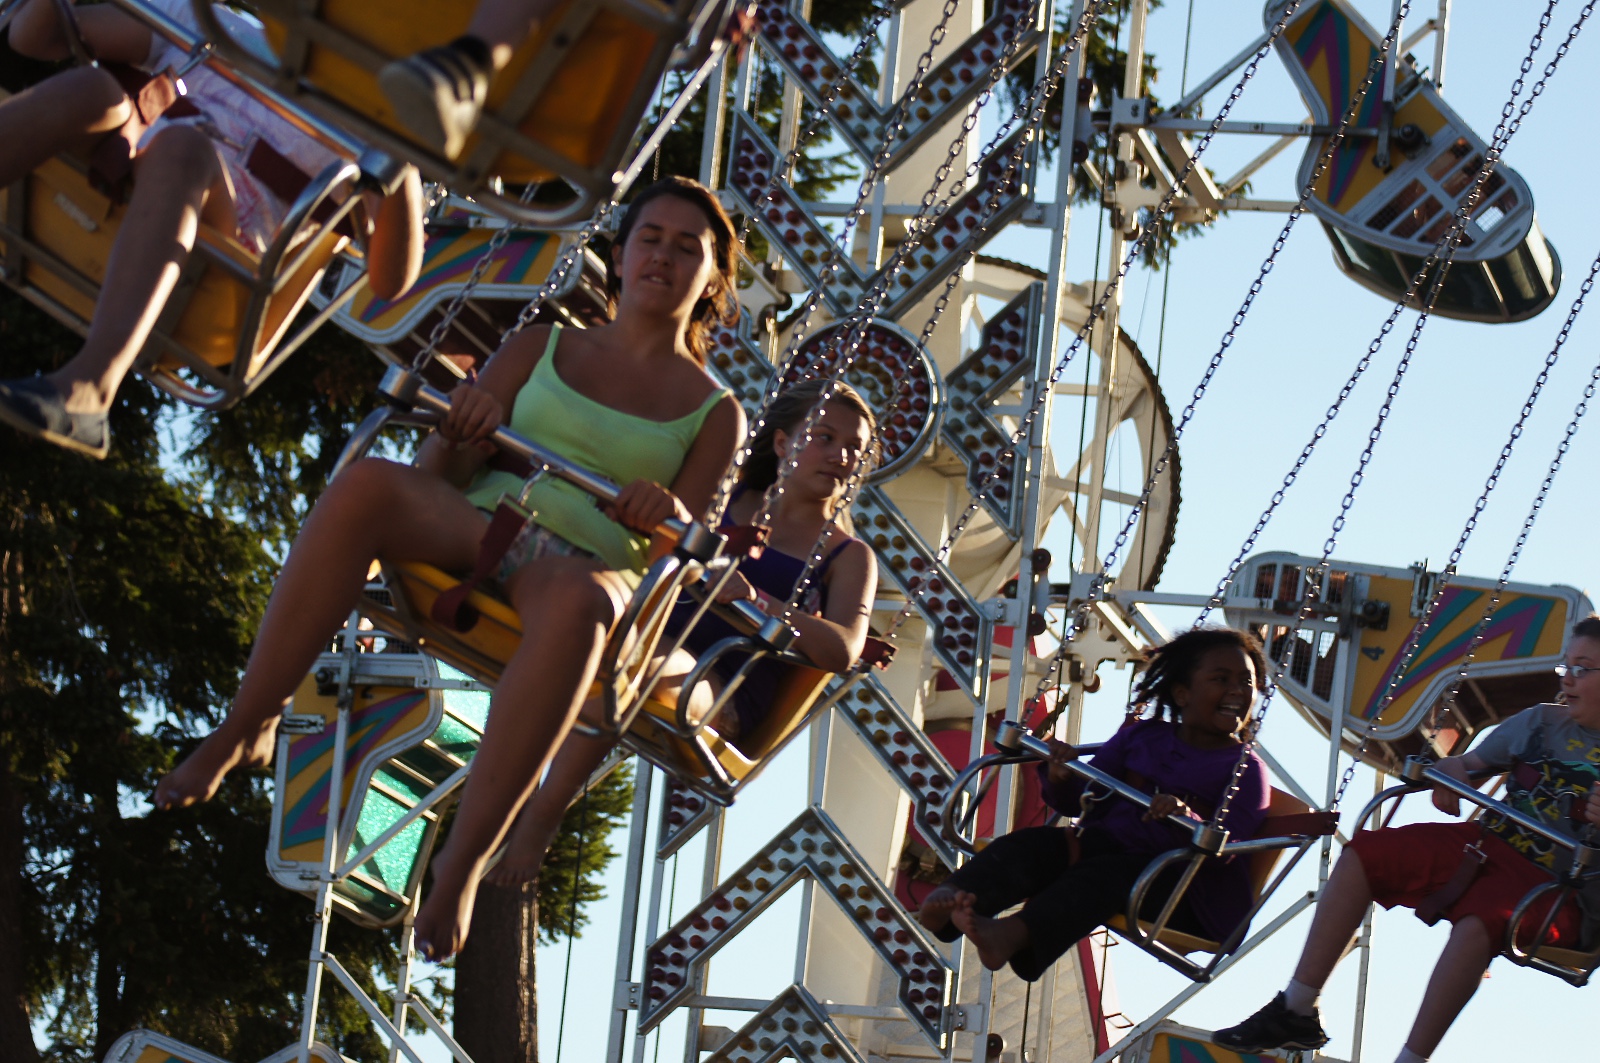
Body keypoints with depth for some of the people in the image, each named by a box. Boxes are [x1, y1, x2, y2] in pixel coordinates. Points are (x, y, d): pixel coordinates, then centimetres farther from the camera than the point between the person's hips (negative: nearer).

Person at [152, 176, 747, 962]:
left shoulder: (714, 412, 17)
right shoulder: (541, 349, 21)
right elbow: (440, 475, 12)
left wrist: (667, 516, -17)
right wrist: (463, 434, -11)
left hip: (590, 565, -2)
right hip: (476, 526, 2)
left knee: (574, 603, -42)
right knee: (367, 485, -33)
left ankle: (462, 864, -43)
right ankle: (241, 733, -27)